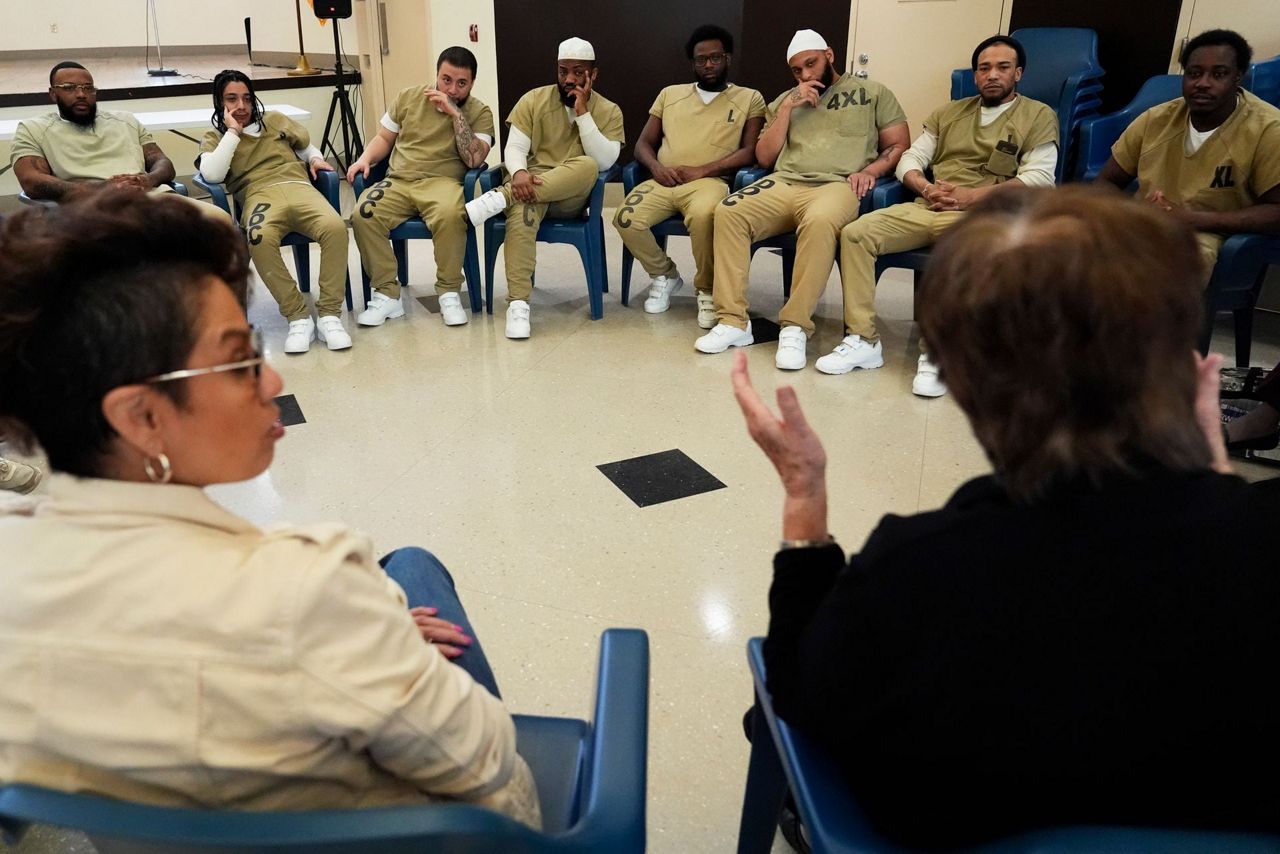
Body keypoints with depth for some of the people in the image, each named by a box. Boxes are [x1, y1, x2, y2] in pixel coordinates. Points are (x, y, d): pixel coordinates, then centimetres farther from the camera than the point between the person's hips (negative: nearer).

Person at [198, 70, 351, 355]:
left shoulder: (276, 120, 28)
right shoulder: (214, 138, 20)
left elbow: (308, 146, 37)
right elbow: (212, 175, 0)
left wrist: (315, 159, 13)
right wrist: (233, 133, 5)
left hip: (299, 187, 2)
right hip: (259, 195, -2)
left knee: (335, 227, -34)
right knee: (260, 239, -41)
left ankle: (329, 314, -27)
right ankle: (298, 317, -30)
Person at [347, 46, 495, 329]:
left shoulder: (479, 112, 4)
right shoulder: (408, 97, 14)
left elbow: (474, 159, -10)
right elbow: (384, 138, 22)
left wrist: (455, 113, -14)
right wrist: (365, 158, 2)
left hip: (442, 182, -3)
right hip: (398, 181, 3)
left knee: (450, 215, -39)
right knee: (363, 215, -28)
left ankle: (449, 293, -19)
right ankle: (387, 294, -14)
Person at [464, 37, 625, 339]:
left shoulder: (608, 111, 4)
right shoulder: (533, 100, 7)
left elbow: (604, 162, -11)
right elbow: (514, 148, -1)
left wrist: (582, 112, -15)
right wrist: (519, 173, -24)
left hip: (572, 196, 0)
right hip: (533, 186, 0)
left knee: (588, 166, -35)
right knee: (522, 208, -37)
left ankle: (499, 198, -32)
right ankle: (518, 303, -42)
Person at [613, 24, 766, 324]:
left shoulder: (749, 98, 13)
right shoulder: (670, 94, 23)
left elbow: (750, 151, 1)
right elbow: (643, 144, 20)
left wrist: (702, 170, -12)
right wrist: (656, 167, -5)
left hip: (710, 182, -3)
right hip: (662, 182, 4)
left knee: (703, 216, -40)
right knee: (626, 219, -26)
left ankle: (707, 290, -13)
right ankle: (665, 275, 3)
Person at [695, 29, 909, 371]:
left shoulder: (873, 93, 17)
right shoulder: (785, 100, 25)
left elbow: (899, 146, 12)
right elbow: (764, 157, 16)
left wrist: (871, 170, -8)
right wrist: (788, 107, 6)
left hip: (835, 185, -3)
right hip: (784, 184, 4)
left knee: (819, 222, -41)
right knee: (728, 212, -27)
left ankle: (796, 327, -33)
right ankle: (734, 321, -25)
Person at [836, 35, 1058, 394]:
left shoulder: (1039, 116, 10)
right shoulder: (949, 112, 24)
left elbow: (1039, 178, -3)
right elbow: (910, 160, 18)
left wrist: (972, 195, -14)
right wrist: (927, 188, -5)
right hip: (926, 208, 5)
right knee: (855, 233, -20)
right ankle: (863, 340, -20)